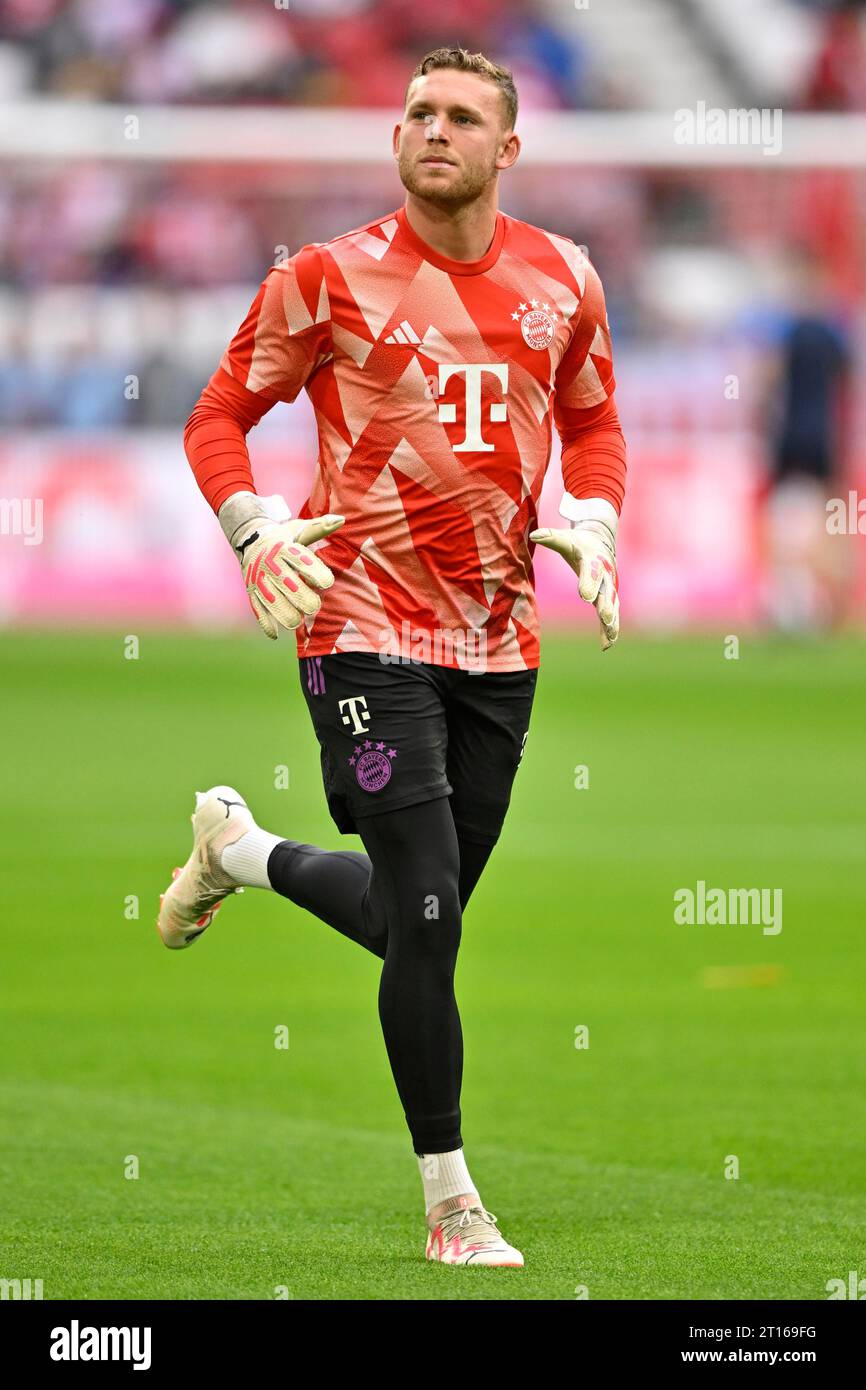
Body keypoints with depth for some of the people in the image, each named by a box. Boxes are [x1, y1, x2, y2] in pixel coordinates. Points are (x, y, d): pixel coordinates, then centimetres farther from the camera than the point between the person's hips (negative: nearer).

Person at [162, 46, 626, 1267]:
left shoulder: (561, 279, 6)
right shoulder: (330, 278, -5)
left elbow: (594, 424, 19)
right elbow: (220, 415, 3)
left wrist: (592, 523, 0)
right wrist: (254, 531, -14)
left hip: (499, 638, 5)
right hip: (368, 627, -5)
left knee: (416, 920, 12)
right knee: (427, 919, -11)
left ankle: (241, 850, 42)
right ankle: (453, 1210, 1)